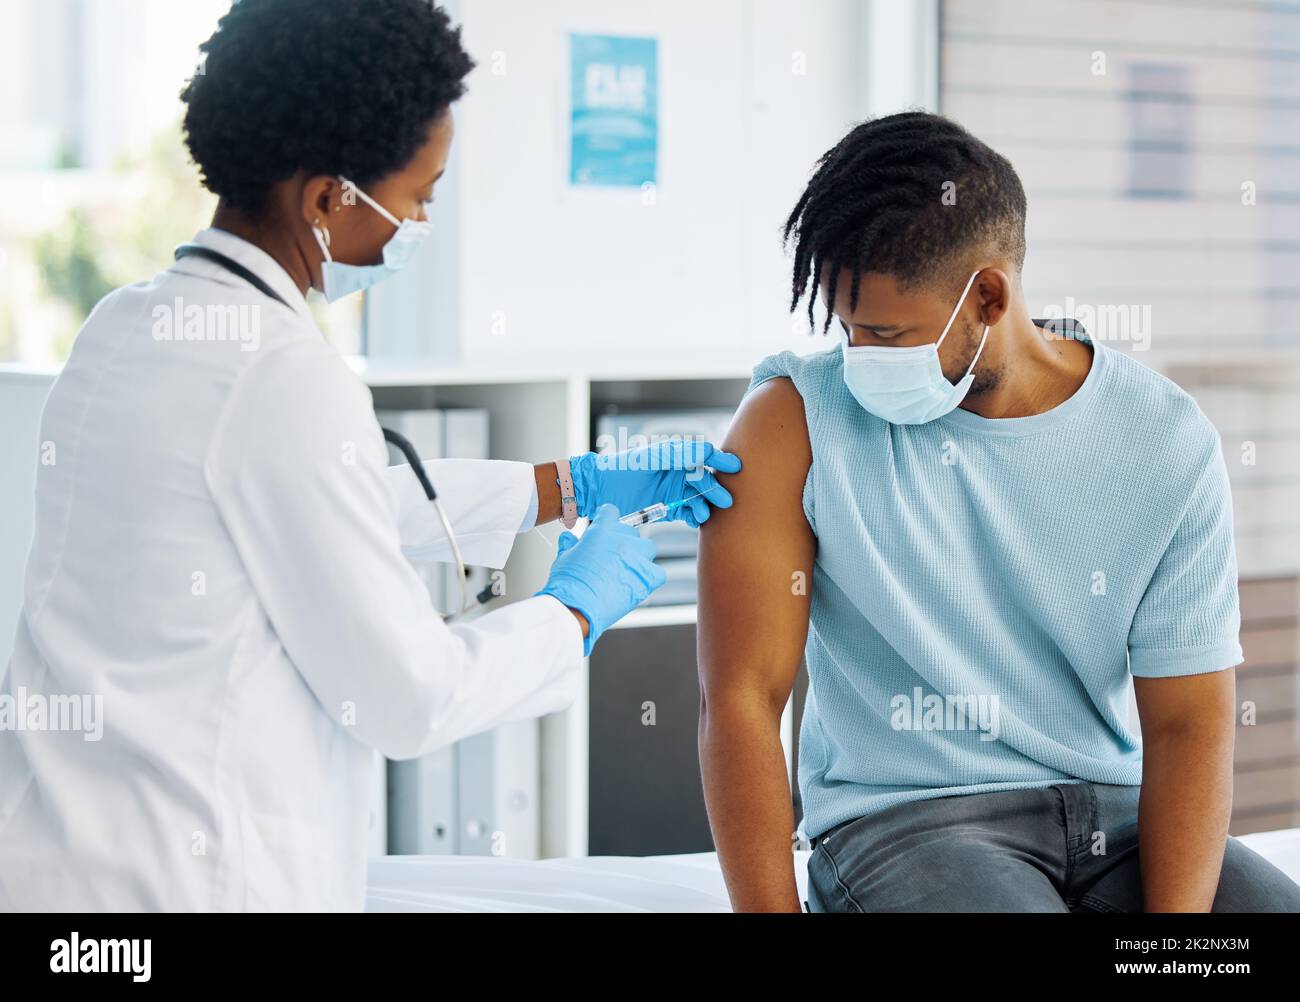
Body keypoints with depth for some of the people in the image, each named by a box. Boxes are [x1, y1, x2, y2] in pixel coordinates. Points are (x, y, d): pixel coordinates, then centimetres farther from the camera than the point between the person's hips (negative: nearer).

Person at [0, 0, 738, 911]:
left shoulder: (126, 325, 7)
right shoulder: (288, 380, -19)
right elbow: (409, 698, -15)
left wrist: (582, 484, 24)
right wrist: (579, 609, 2)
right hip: (192, 877, -8)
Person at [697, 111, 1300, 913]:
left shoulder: (1167, 440, -1)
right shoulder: (795, 424, -6)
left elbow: (1188, 721, -3)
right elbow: (741, 700, -8)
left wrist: (1175, 919, -18)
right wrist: (772, 910, -16)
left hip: (1115, 812, 3)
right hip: (900, 816, -2)